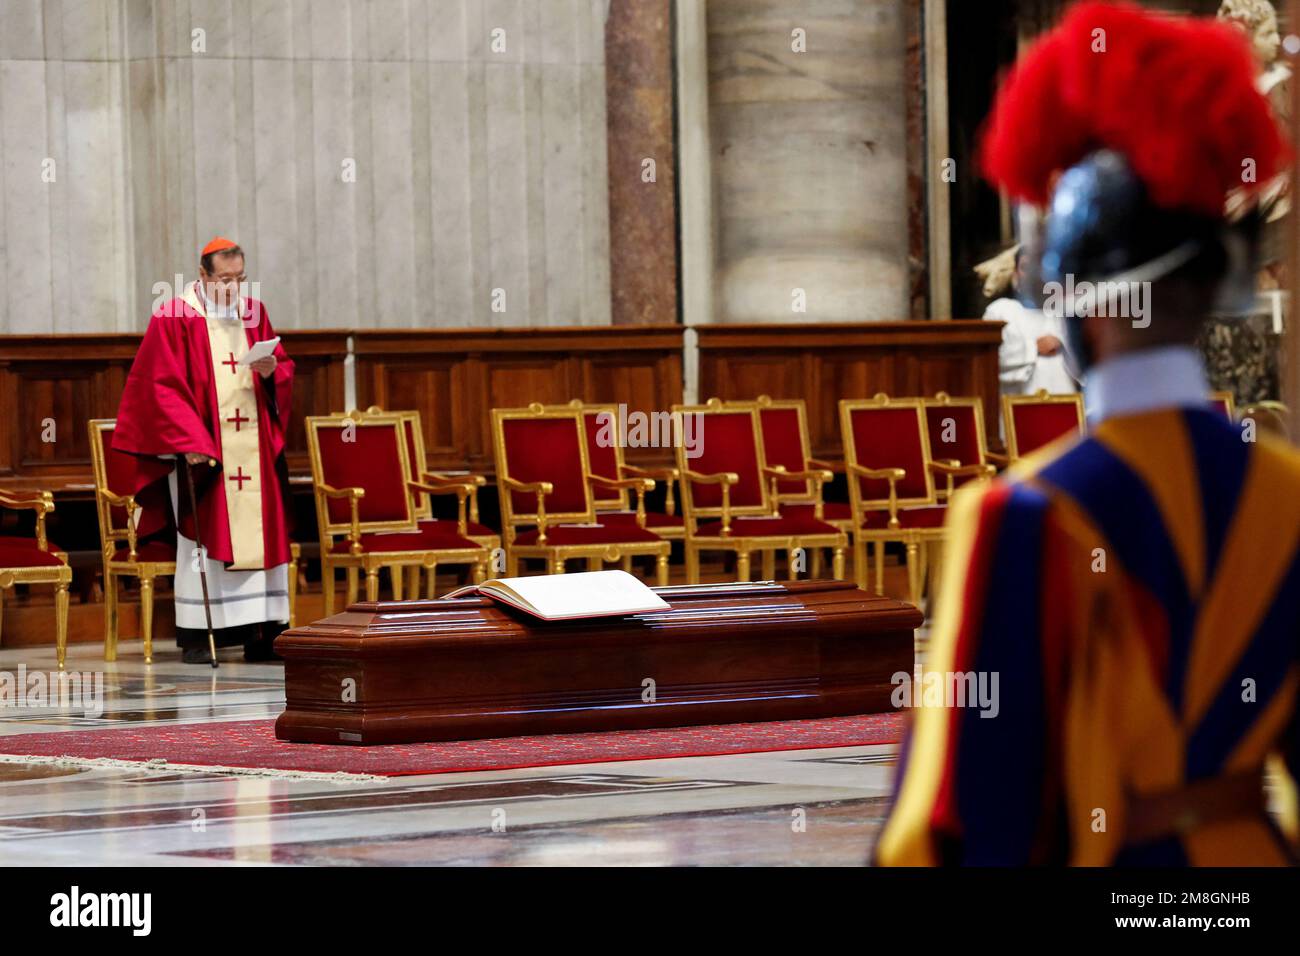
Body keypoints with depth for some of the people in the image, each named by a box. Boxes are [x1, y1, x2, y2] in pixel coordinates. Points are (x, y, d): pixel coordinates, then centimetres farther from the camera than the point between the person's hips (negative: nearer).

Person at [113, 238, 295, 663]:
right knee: (201, 536, -5)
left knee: (261, 534, 1)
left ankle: (259, 633, 2)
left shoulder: (253, 312, 11)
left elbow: (284, 370, 15)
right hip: (200, 449, -5)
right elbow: (163, 385, -9)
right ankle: (195, 635, -2)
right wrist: (190, 441, -17)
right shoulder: (175, 317, -5)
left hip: (254, 448, 5)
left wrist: (271, 372, -9)